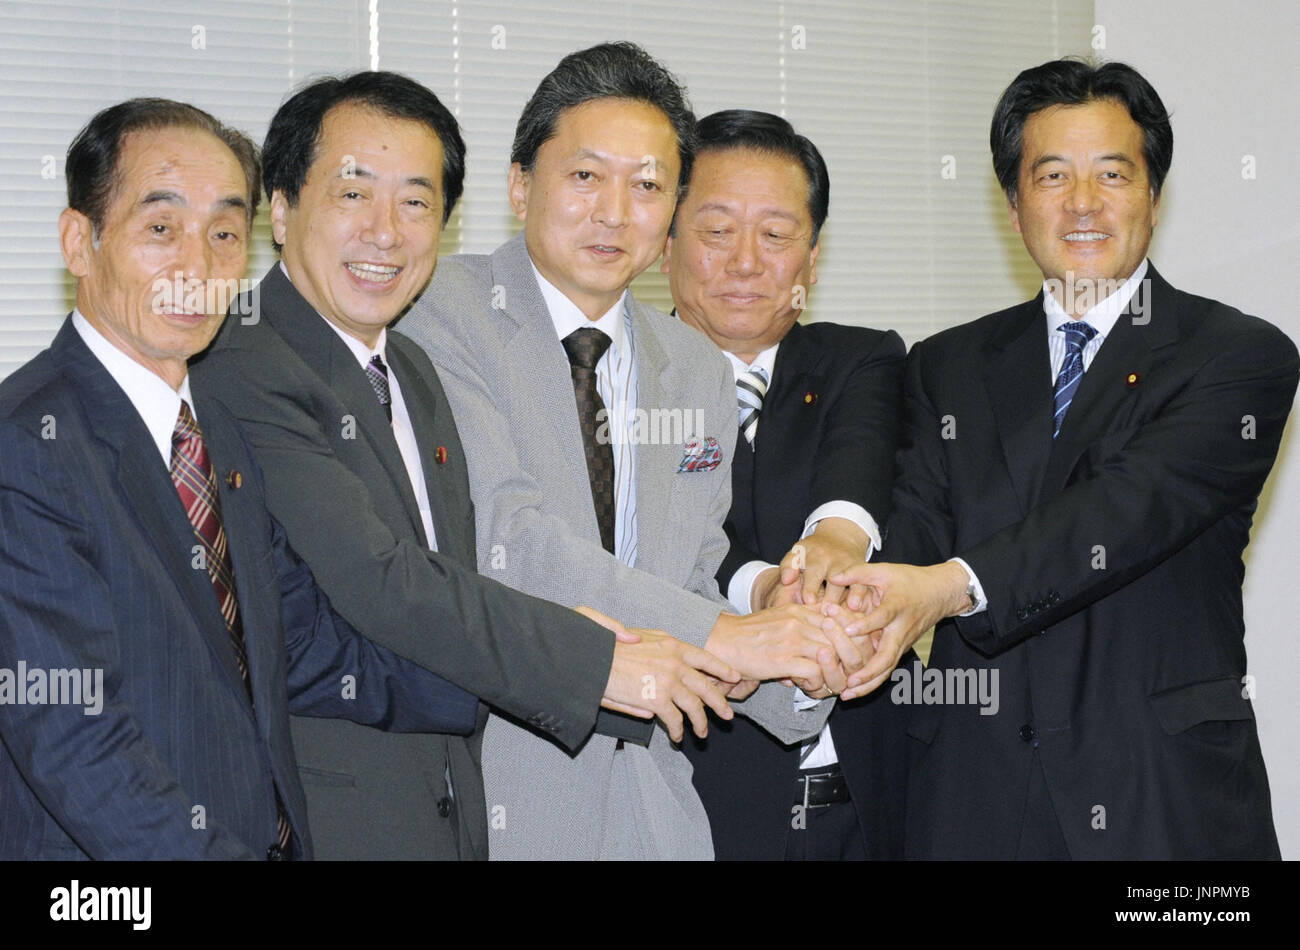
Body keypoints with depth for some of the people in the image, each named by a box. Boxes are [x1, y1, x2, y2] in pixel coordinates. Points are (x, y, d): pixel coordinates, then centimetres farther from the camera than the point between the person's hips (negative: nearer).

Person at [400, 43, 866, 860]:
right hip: (480, 787, -5)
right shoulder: (441, 313, -8)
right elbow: (503, 535, -20)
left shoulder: (699, 372, 12)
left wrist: (791, 674, -9)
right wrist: (715, 636, -24)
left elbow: (695, 588, 11)